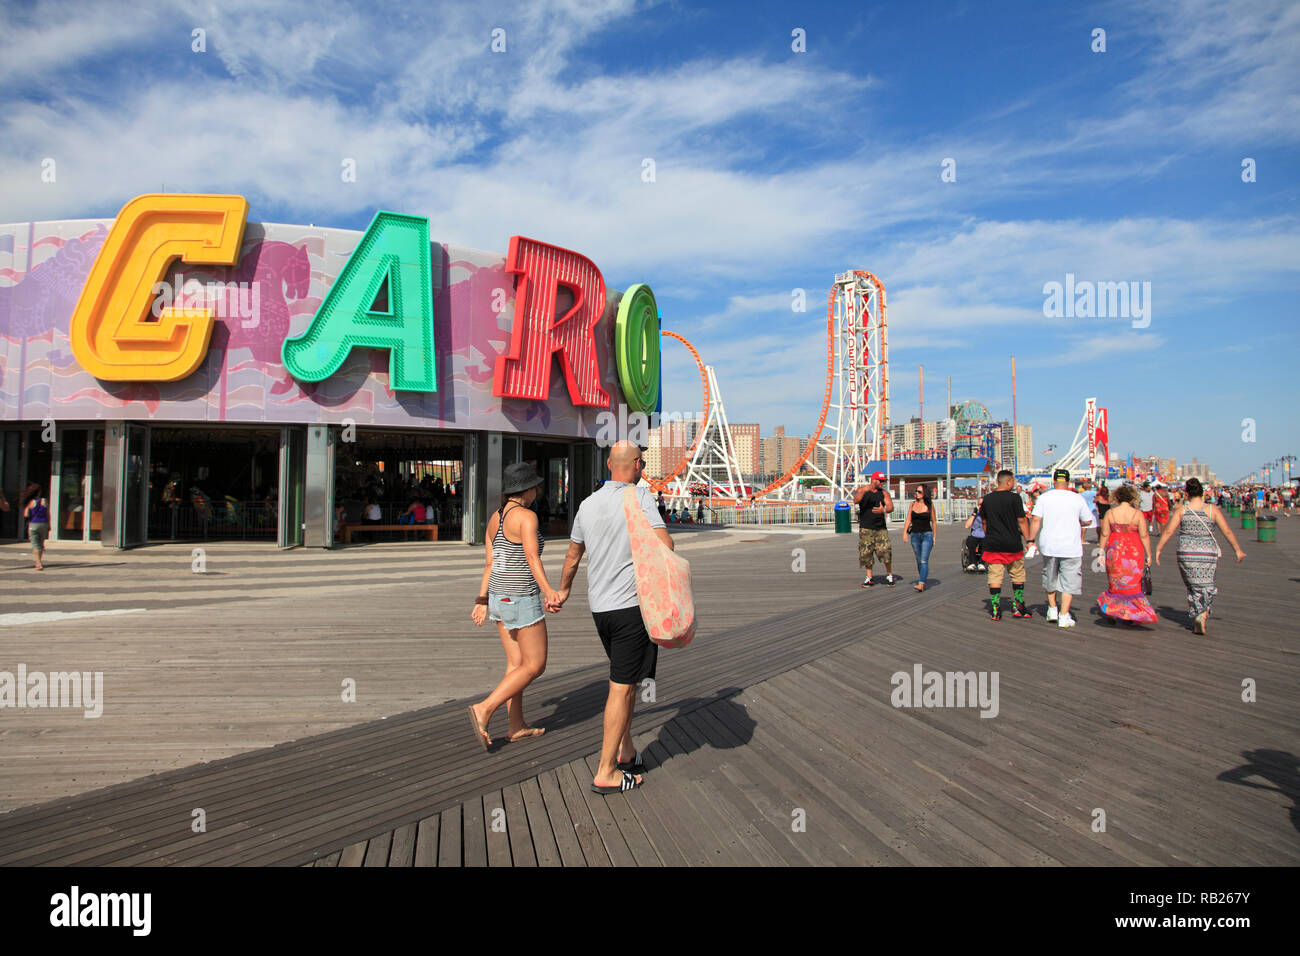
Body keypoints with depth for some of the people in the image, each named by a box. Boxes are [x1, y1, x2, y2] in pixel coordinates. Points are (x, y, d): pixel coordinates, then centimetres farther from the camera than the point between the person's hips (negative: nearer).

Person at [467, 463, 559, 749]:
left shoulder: (495, 518, 8)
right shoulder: (527, 516, -16)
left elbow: (489, 562, 11)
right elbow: (532, 557, -29)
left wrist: (482, 600, 14)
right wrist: (548, 591, -40)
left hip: (499, 596, 9)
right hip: (522, 599, -9)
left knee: (516, 662, 15)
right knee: (534, 666, 1)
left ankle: (517, 725, 20)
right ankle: (484, 709, -8)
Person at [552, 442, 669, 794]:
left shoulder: (588, 504, 9)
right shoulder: (639, 496, -10)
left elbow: (573, 555, 19)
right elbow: (665, 544, -20)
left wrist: (563, 591, 33)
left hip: (599, 606, 7)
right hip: (631, 605, -7)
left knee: (625, 681, 21)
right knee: (622, 687, -1)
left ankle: (625, 751, 27)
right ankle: (606, 772, 4)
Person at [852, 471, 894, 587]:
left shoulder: (884, 492, 7)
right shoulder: (861, 490, 3)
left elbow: (890, 506, -5)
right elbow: (856, 501, -15)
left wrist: (884, 510, -27)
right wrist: (864, 491, -31)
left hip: (880, 527, 1)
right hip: (865, 528, 0)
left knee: (885, 551, -10)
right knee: (866, 553, 1)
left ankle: (889, 575, 10)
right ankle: (869, 578, 14)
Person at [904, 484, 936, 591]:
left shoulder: (929, 506, -2)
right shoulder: (912, 504, 6)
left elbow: (933, 522, 5)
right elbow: (908, 520, 8)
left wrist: (934, 537, 3)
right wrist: (905, 532, -4)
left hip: (927, 534, -4)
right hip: (915, 534, 4)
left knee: (924, 560, -12)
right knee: (919, 560, 10)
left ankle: (921, 584, -19)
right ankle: (924, 579, 25)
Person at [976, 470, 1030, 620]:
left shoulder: (987, 499, 6)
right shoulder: (1014, 498, -8)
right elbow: (1021, 521, -8)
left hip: (992, 545, 3)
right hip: (1012, 544, -3)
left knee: (995, 577, 4)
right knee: (1018, 575, 15)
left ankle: (996, 609, 2)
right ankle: (1018, 606, 21)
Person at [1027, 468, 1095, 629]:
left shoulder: (1044, 497, -3)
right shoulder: (1077, 498, -2)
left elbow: (1036, 520, -9)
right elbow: (1088, 521, 7)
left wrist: (1031, 539, -2)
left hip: (1048, 545, 1)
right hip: (1071, 547, -1)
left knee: (1050, 578, 20)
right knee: (1069, 580, 5)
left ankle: (1052, 609, 25)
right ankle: (1064, 616, 1)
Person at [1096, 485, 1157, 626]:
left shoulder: (1110, 513, -2)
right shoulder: (1137, 514, -6)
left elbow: (1104, 534, 0)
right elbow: (1144, 536, -5)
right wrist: (1148, 555, 2)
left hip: (1114, 550, 1)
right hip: (1134, 551, -1)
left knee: (1115, 582, 15)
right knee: (1132, 583, 7)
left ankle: (1112, 610, 10)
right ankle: (1131, 616, 8)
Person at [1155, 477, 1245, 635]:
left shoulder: (1182, 510, -2)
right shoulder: (1212, 509, -1)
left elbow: (1168, 531, -5)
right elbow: (1227, 531, 0)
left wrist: (1158, 549, 4)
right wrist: (1238, 550, 10)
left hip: (1186, 554, 0)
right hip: (1208, 554, 0)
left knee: (1192, 588, 13)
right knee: (1207, 587, 9)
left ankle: (1196, 623, 15)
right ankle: (1203, 614, -15)